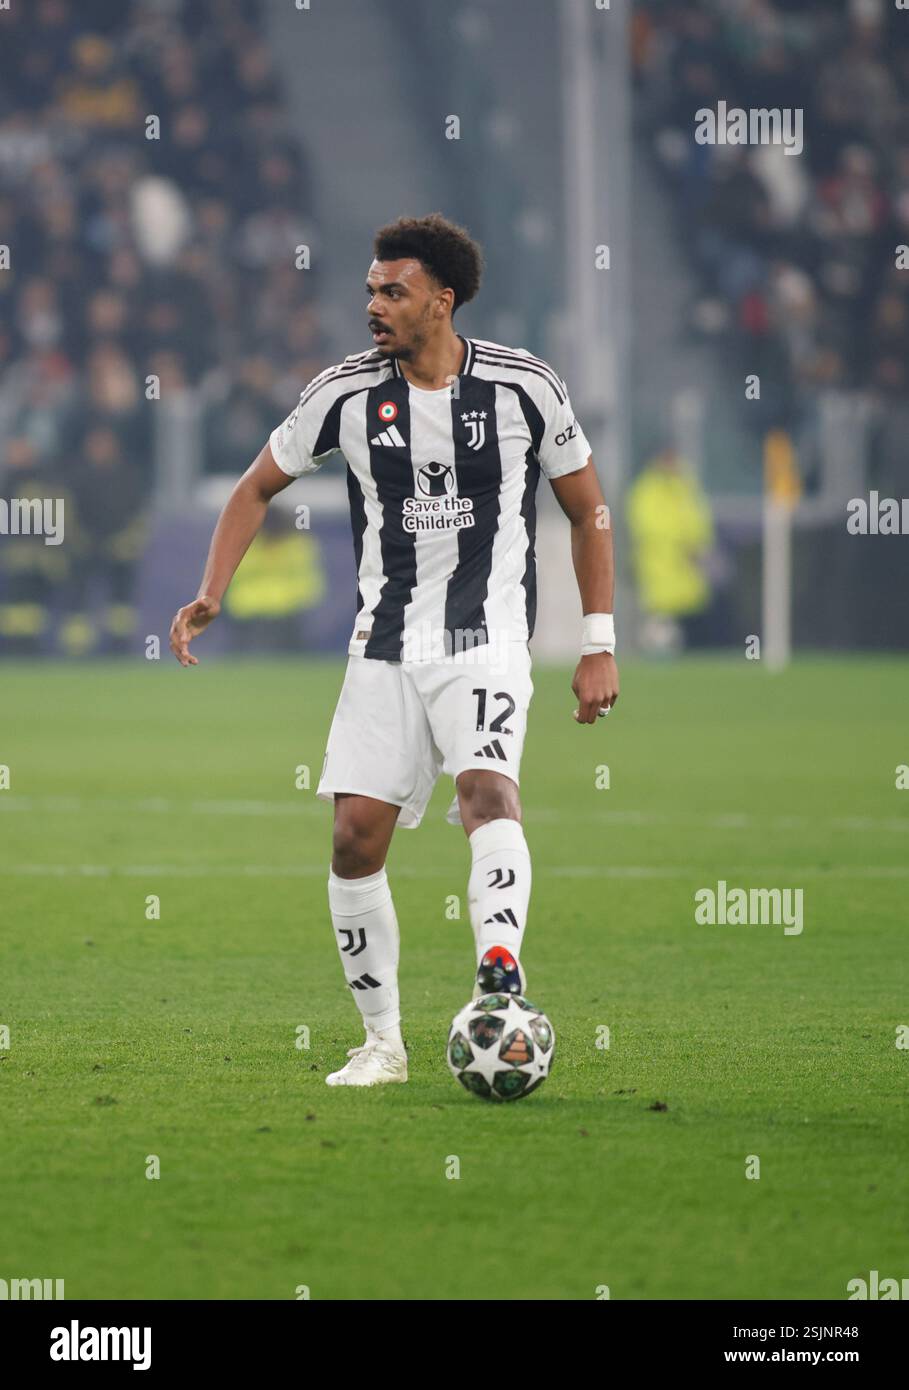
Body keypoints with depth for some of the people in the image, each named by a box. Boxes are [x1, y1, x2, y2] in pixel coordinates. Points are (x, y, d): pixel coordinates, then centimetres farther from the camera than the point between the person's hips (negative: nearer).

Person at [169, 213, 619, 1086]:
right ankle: (382, 1040, 10)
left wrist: (598, 646, 3)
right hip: (385, 648, 3)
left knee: (487, 785, -29)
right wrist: (210, 596, -1)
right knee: (356, 836, -4)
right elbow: (257, 489, 13)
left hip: (487, 645, -3)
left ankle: (501, 971, -47)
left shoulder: (524, 387, -5)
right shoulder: (348, 393, 0)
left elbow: (587, 508, 7)